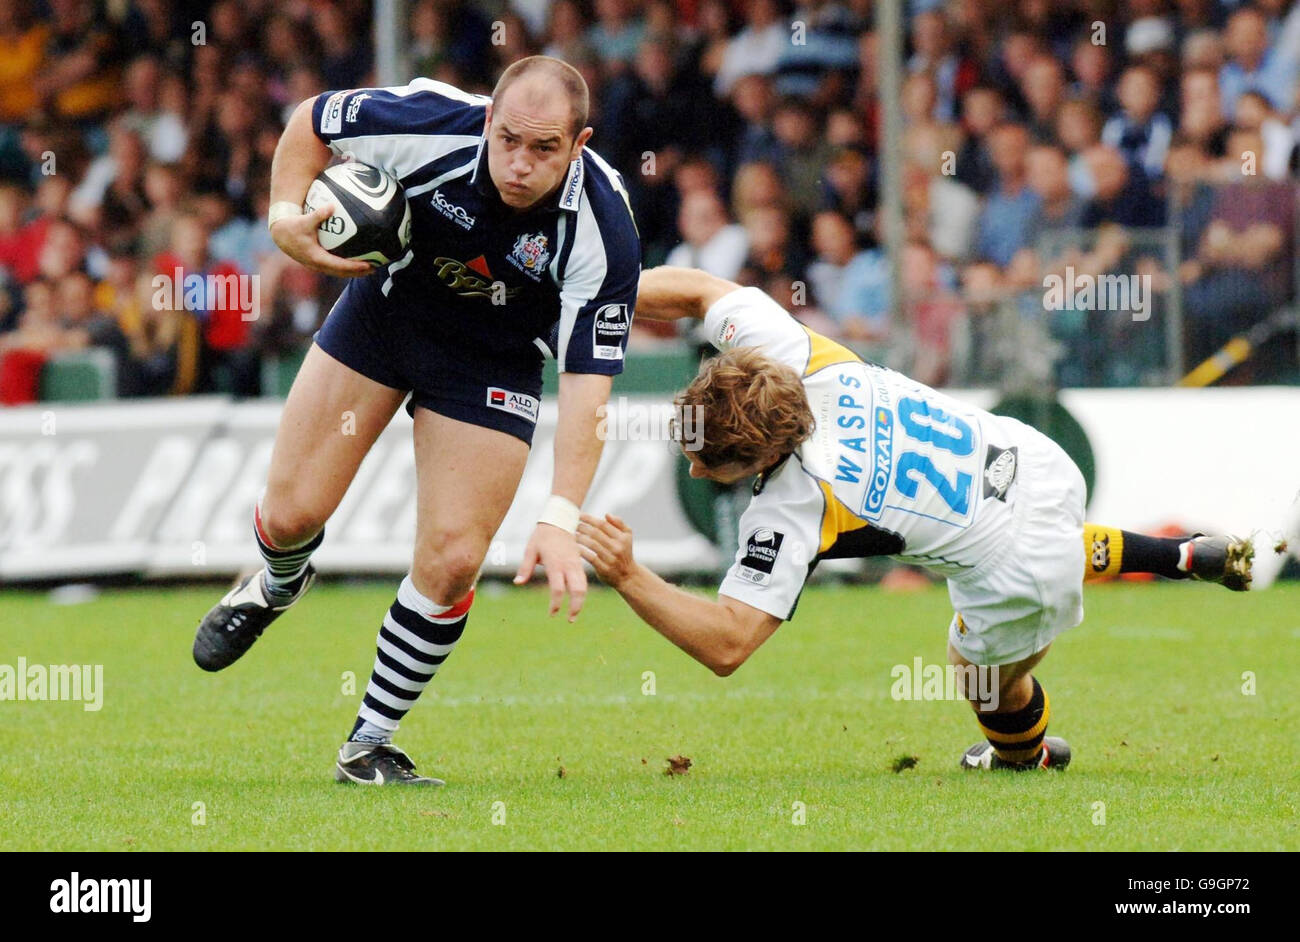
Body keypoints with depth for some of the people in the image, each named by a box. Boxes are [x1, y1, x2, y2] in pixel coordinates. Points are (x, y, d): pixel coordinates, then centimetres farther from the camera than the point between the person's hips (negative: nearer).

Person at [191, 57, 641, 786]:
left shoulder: (604, 233, -33)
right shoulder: (431, 124, -30)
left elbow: (589, 379, -32)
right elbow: (311, 123, -9)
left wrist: (561, 520, -41)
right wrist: (286, 216, -25)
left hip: (494, 363, -1)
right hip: (388, 306, 1)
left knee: (452, 562, -12)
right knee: (292, 513, -1)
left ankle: (370, 745, 10)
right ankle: (278, 587, 40)